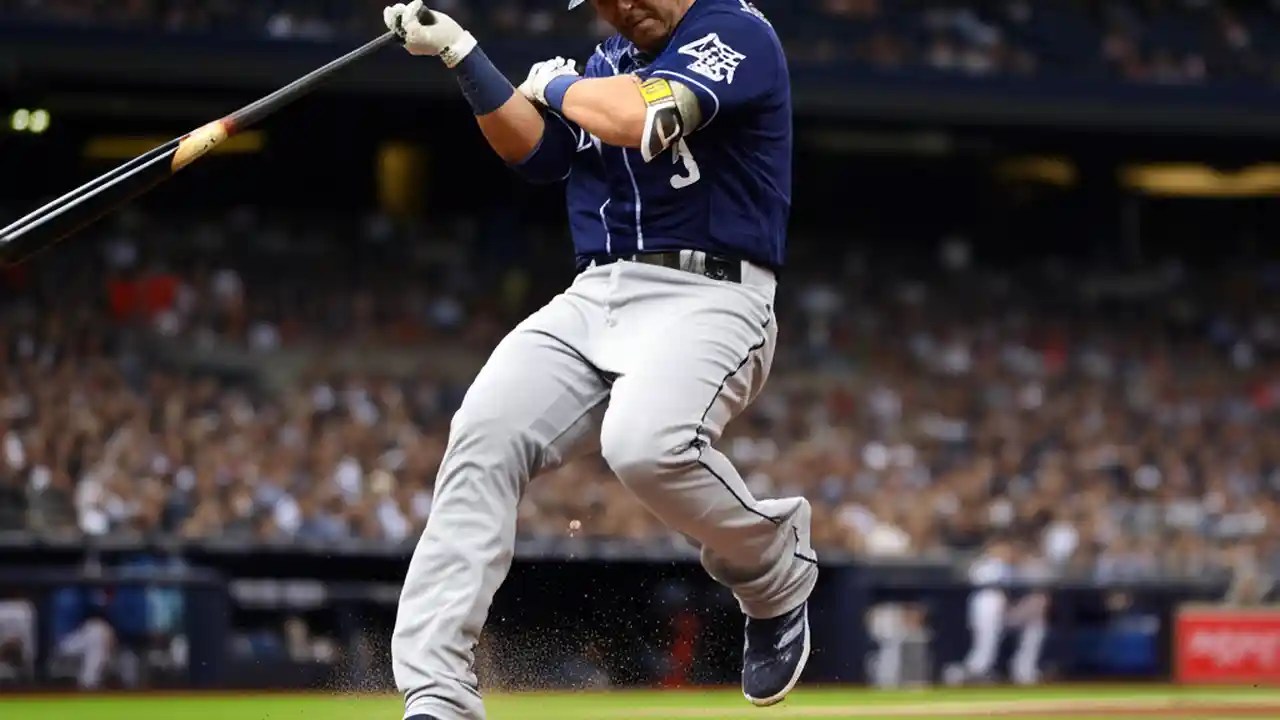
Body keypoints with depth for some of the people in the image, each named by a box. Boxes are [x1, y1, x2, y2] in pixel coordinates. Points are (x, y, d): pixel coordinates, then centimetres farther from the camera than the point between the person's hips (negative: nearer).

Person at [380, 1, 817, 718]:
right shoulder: (611, 59, 20)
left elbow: (638, 119, -20)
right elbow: (534, 151, 15)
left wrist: (556, 83, -1)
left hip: (707, 300, -7)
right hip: (594, 300, 7)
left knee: (647, 443, -35)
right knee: (483, 436, -15)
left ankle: (775, 572, -2)